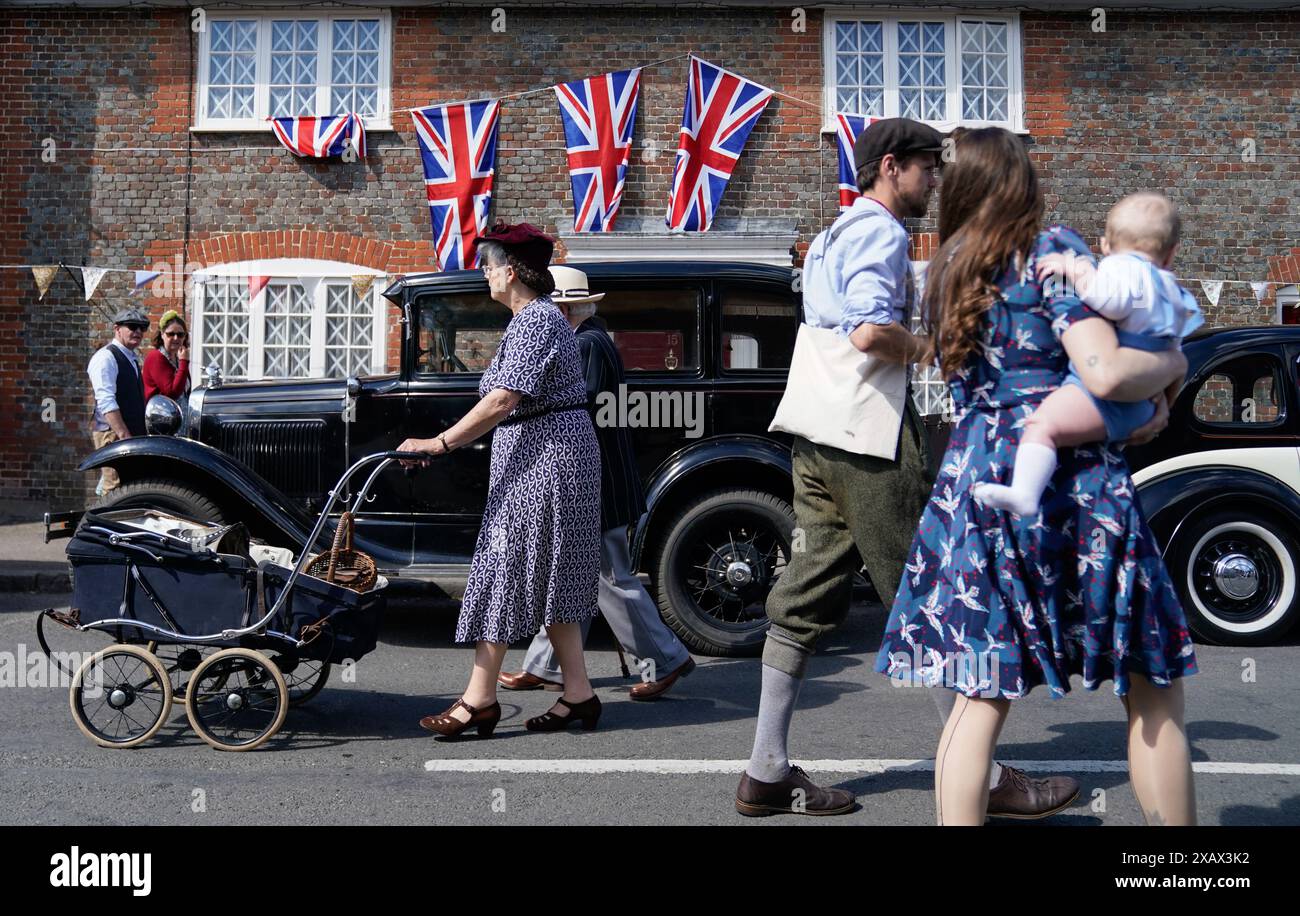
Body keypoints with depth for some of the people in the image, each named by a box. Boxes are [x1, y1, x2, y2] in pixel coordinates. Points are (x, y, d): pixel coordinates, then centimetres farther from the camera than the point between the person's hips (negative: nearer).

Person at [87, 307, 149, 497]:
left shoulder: (131, 359, 19)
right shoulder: (106, 357, -10)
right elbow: (106, 402, -20)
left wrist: (141, 436, 20)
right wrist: (124, 436, -26)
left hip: (133, 435, 9)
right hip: (113, 434, -9)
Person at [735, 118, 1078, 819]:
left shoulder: (831, 236, 23)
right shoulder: (879, 233, -8)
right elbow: (872, 331, -24)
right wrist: (928, 349, -7)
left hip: (816, 438, 10)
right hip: (866, 436, -10)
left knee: (805, 602, 8)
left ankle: (767, 774, 11)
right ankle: (984, 777, 5)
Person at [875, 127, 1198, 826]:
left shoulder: (946, 274, 14)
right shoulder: (1052, 251, -4)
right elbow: (1105, 375, -16)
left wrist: (1150, 394, 15)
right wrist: (1171, 366, 4)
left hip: (972, 483, 5)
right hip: (1072, 485, -5)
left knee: (980, 698, 7)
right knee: (1152, 694, 9)